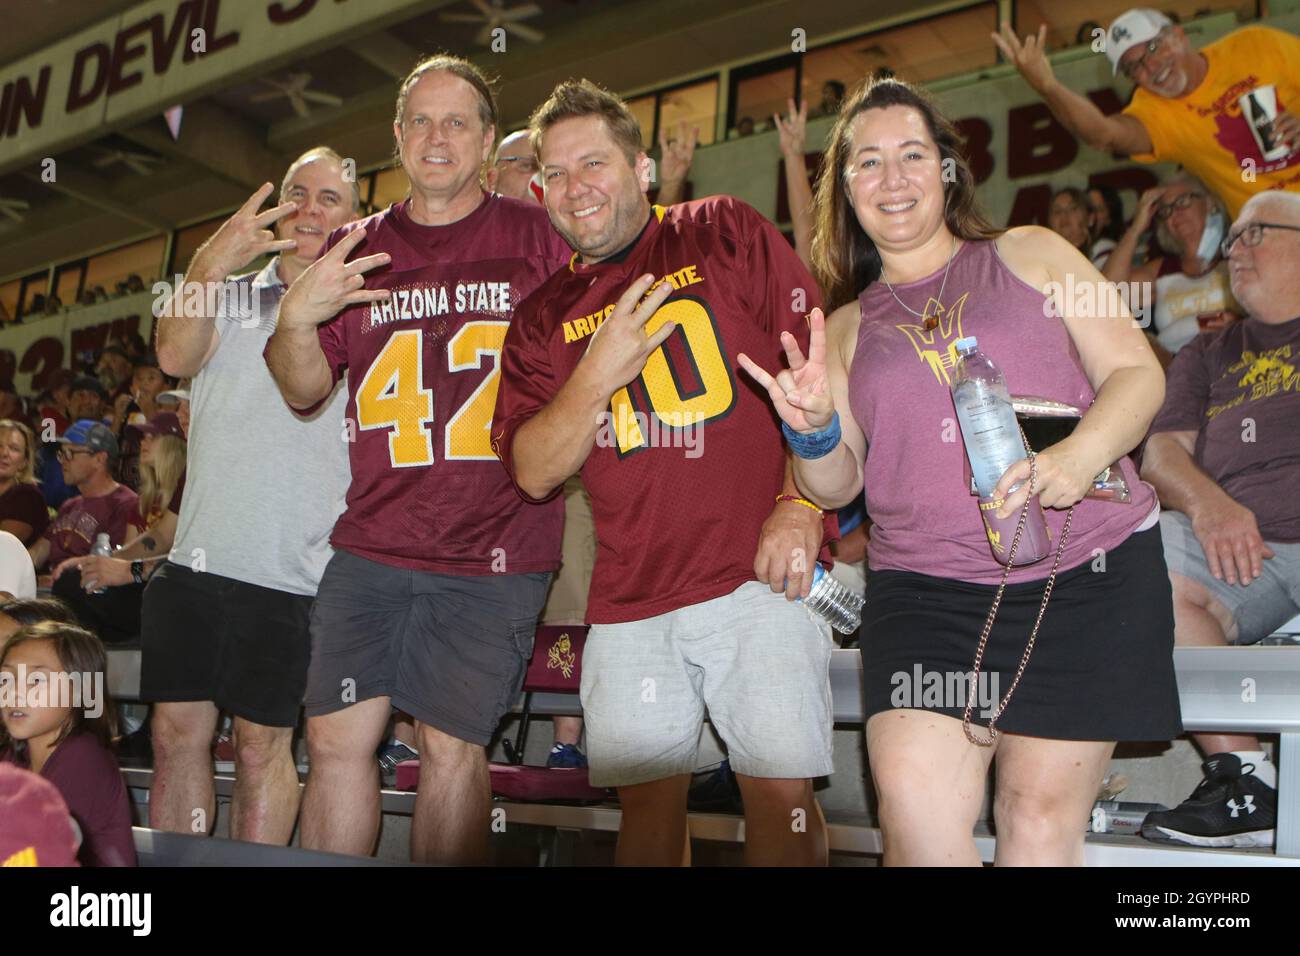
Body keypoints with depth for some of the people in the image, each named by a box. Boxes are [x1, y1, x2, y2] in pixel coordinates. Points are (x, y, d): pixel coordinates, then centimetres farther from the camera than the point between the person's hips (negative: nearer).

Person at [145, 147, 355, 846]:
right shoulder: (230, 297, 12)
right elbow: (177, 356, -7)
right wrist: (211, 266, -24)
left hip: (292, 575, -3)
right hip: (196, 557, 3)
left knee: (263, 745, 4)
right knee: (176, 733, 8)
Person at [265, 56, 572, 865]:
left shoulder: (535, 237, 3)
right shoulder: (357, 250, 12)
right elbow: (305, 390, 13)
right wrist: (297, 318, -6)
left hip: (495, 553, -3)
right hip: (372, 546, 4)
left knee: (452, 747, 1)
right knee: (336, 738, 4)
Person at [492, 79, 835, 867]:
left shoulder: (725, 232, 6)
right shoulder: (545, 316, 14)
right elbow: (534, 473, 6)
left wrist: (800, 505, -10)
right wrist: (598, 375, -10)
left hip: (757, 574, -3)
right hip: (631, 597, 3)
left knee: (782, 790, -5)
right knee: (648, 796, 7)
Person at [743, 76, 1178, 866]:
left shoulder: (1029, 255, 10)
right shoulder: (847, 328, 16)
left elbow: (1137, 371, 2)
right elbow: (838, 483, 13)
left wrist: (1081, 455, -18)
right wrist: (813, 430, -11)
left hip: (1092, 571, -1)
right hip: (925, 588, 1)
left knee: (1042, 817, 1)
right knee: (915, 812, -15)